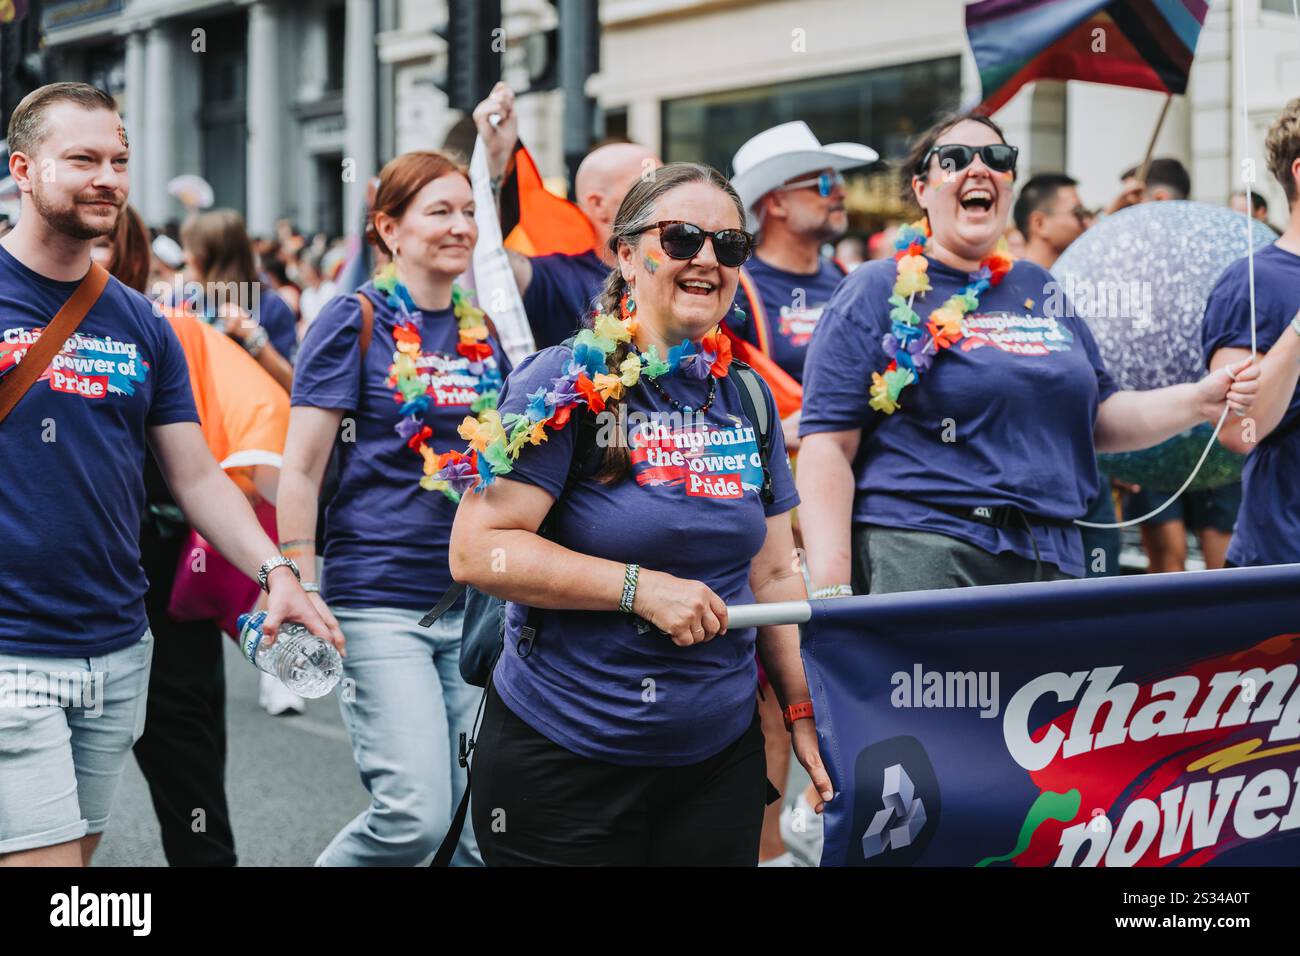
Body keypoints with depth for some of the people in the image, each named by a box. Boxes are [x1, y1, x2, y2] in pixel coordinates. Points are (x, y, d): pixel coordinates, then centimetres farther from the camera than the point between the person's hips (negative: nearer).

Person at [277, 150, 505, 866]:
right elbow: (300, 469, -6)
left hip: (475, 600, 6)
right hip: (378, 599, -6)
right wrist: (297, 589, -13)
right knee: (417, 813, -15)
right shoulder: (354, 320, -4)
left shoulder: (482, 331, 12)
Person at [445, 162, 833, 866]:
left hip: (721, 755, 5)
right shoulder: (568, 382, -10)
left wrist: (804, 710, 6)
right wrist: (640, 588, -20)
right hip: (563, 761, -5)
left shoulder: (748, 399, 8)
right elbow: (477, 550, -18)